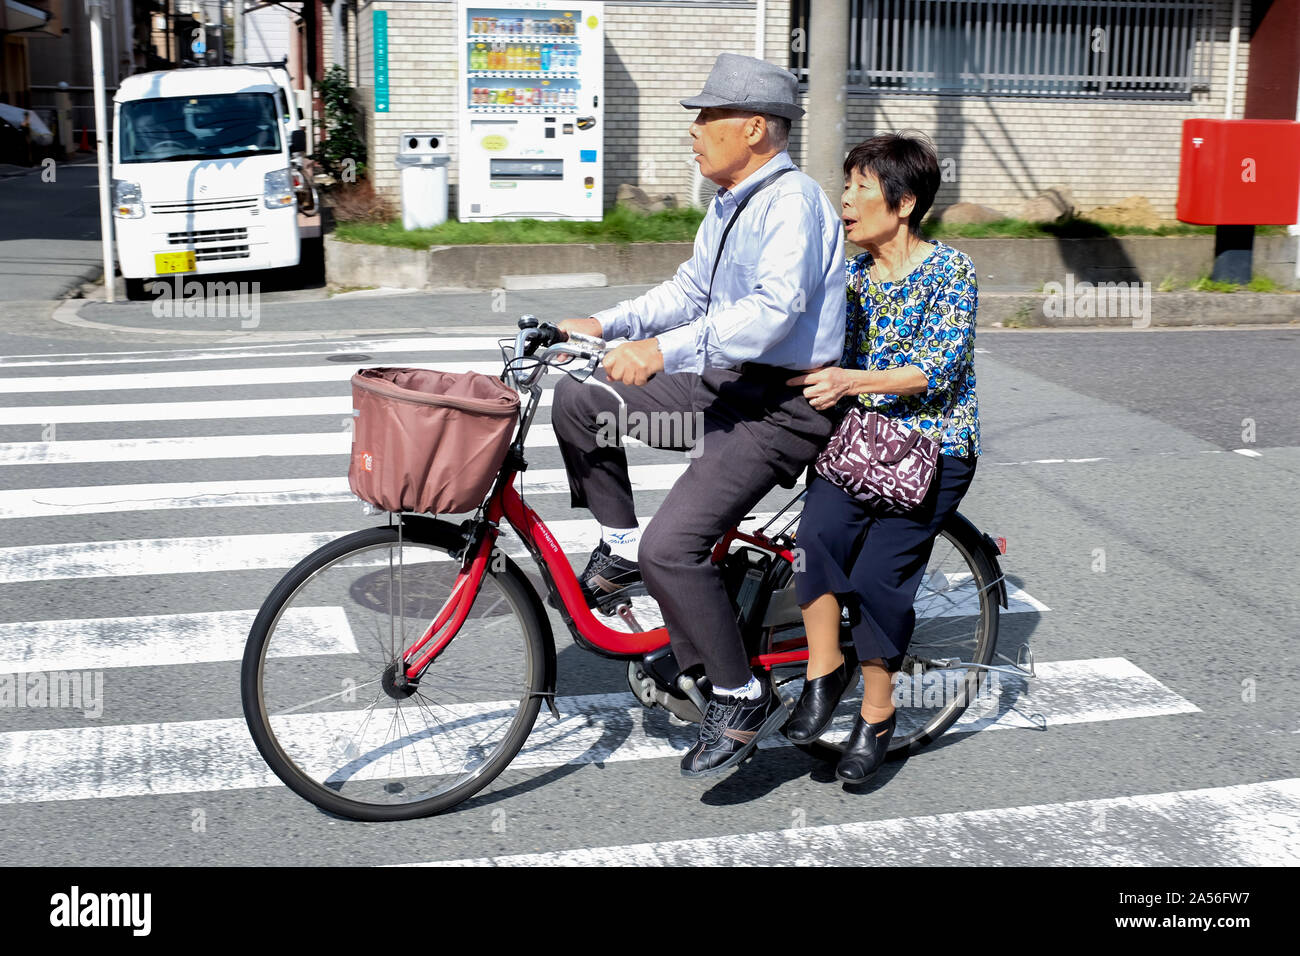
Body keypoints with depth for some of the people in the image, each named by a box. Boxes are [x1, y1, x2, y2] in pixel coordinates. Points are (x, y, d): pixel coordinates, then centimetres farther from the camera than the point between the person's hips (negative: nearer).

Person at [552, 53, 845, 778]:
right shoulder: (729, 205, 15)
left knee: (673, 546, -20)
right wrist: (606, 325, 7)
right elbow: (690, 290, 20)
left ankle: (746, 700, -4)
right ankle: (622, 548, 14)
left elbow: (774, 308, -31)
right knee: (579, 400, 1)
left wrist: (664, 349, -39)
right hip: (725, 388, 9)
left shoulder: (793, 202, -17)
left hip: (782, 408, -9)